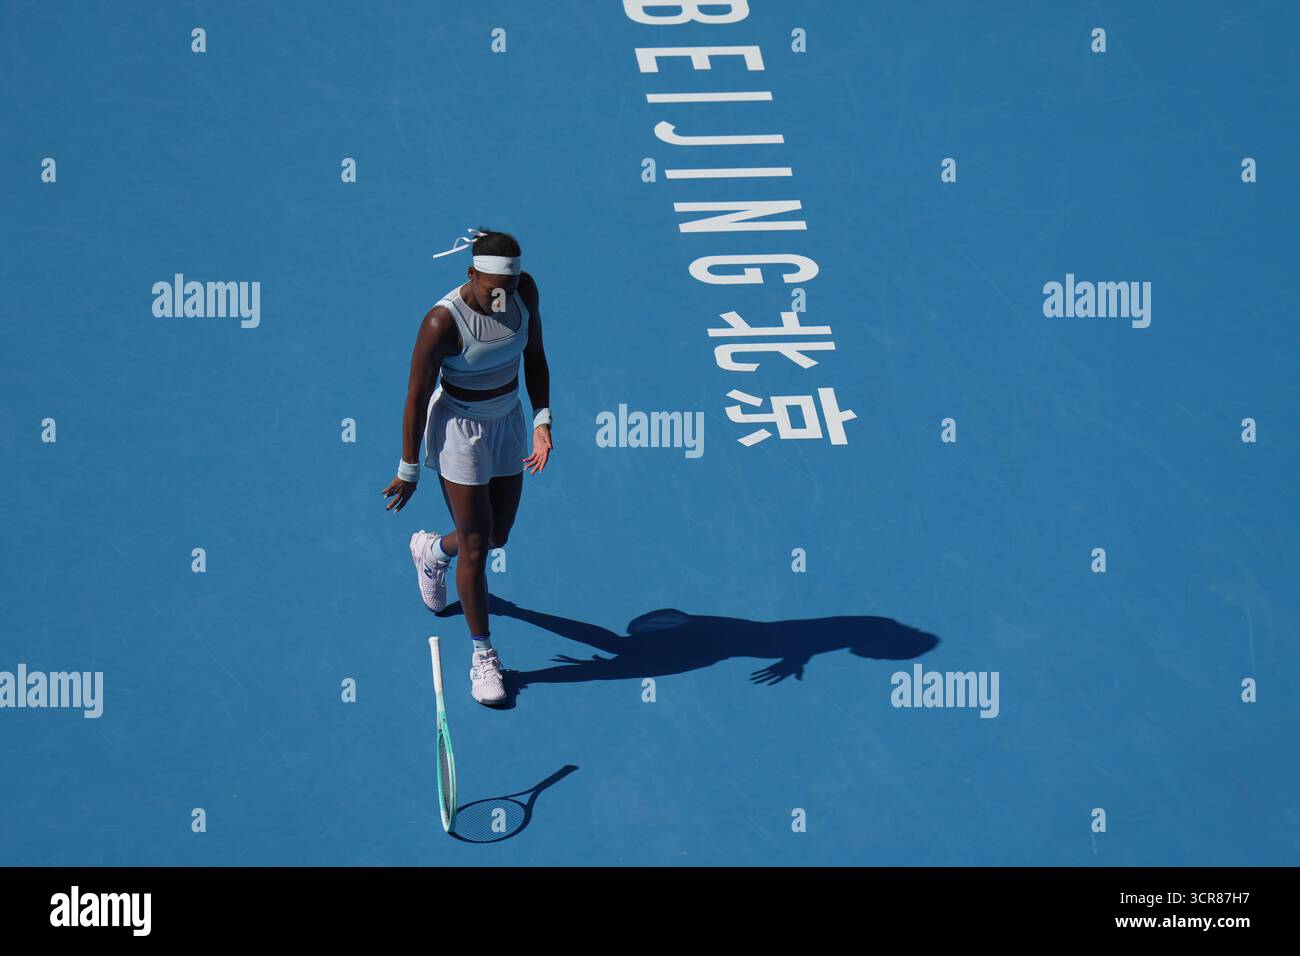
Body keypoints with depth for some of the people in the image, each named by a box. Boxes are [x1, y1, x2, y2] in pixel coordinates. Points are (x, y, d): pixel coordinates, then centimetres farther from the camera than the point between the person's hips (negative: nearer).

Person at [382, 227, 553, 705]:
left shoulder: (524, 290, -12)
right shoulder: (443, 323, -28)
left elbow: (534, 356, 4)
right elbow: (416, 398, -18)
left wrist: (542, 422, -5)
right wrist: (408, 471, -11)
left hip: (508, 425, 6)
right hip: (459, 432, -6)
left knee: (497, 536, 18)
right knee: (476, 547, 0)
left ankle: (432, 550, 52)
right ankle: (483, 656, 17)